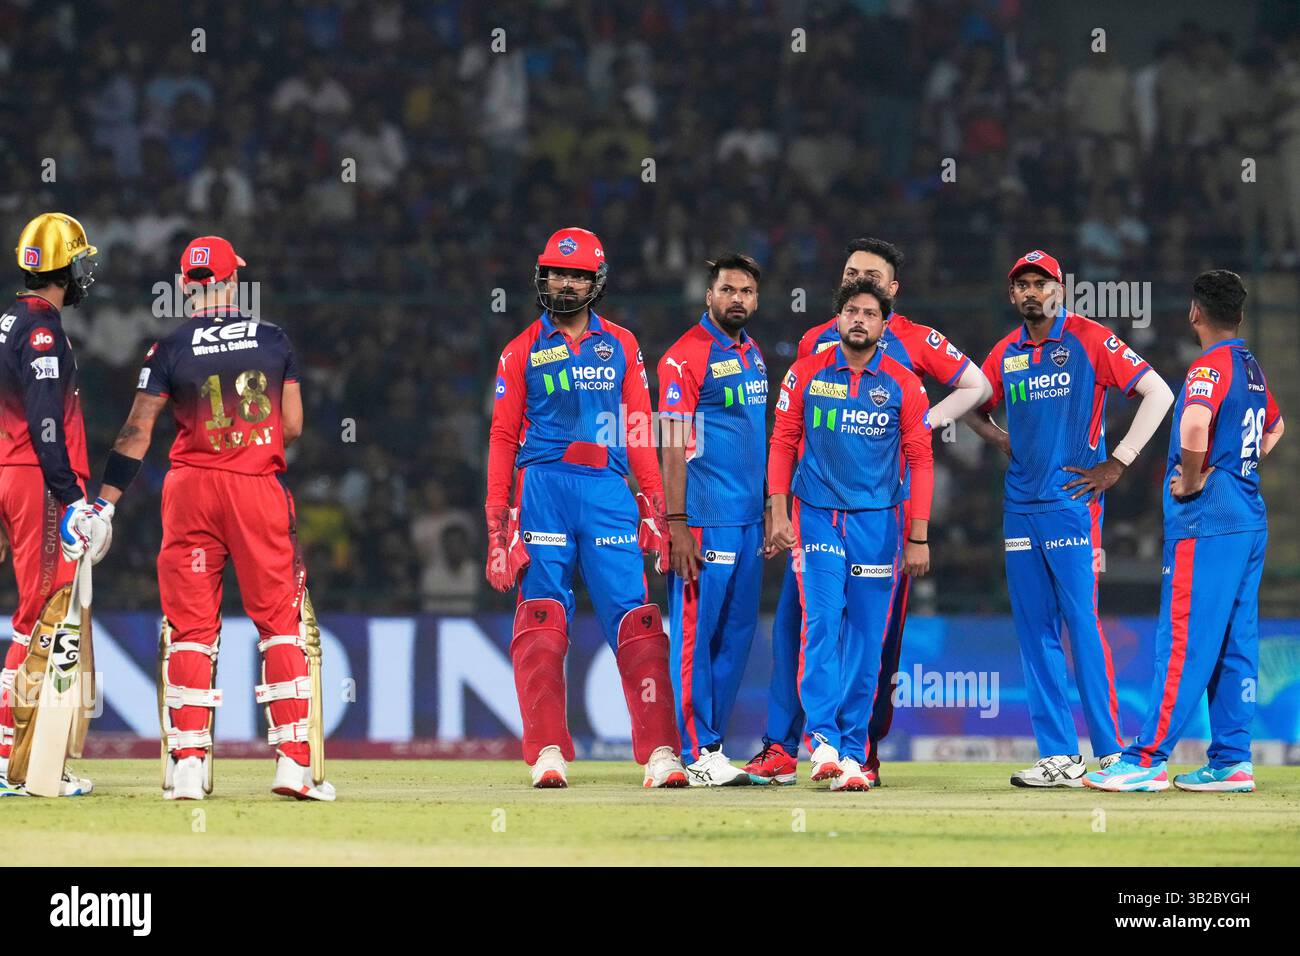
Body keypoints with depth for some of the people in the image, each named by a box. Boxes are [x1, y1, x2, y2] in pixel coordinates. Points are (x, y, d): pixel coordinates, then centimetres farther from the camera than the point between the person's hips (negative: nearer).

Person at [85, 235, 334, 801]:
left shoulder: (171, 348, -1)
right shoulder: (274, 340, 3)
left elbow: (137, 433, -3)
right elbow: (293, 426, 6)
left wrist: (105, 503, 0)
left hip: (191, 487, 0)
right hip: (260, 487, 0)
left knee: (191, 626, 4)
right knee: (280, 622, 5)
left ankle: (187, 764, -1)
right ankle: (295, 760, -1)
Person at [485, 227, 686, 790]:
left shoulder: (621, 346, 14)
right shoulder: (523, 351, 10)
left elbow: (639, 432, 13)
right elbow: (503, 439, 8)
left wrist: (655, 507, 4)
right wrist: (498, 524, 0)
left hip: (609, 491, 1)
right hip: (543, 488, -1)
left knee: (634, 620, -7)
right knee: (542, 624, -5)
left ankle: (660, 753, -10)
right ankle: (548, 753, -4)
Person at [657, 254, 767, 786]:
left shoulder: (752, 355, 15)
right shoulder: (686, 356, -9)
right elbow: (673, 444, -13)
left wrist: (770, 512, 16)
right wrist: (677, 526, -18)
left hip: (749, 520, 8)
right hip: (705, 518, -8)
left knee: (736, 635, 9)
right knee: (696, 631, -6)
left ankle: (711, 746, 15)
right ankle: (695, 753, -4)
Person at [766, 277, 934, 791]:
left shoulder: (903, 385, 2)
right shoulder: (806, 374, 3)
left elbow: (920, 461, 3)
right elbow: (783, 442, 7)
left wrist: (918, 536, -2)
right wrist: (778, 513, -2)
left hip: (877, 519, 1)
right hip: (817, 517, -1)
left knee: (866, 636, 1)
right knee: (822, 621, -15)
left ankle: (852, 751, 5)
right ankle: (824, 738, -18)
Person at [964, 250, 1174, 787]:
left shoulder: (1089, 339, -4)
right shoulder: (1006, 354, 13)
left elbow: (1158, 393, -8)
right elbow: (972, 406, 30)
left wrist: (1117, 464, -10)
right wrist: (1001, 440, 10)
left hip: (1072, 501, -6)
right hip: (1020, 508, 6)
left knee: (1082, 622, -11)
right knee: (1035, 631, 4)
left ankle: (1112, 752, -8)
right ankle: (1059, 758, 7)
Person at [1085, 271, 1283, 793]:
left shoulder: (1210, 367, -13)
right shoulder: (1252, 368, 15)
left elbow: (1195, 424, -34)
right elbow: (1274, 427, 36)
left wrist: (1192, 479, -18)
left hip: (1207, 522, -9)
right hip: (1251, 519, 9)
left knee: (1183, 640, -9)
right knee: (1236, 643, 9)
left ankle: (1147, 760, -10)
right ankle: (1232, 761, 10)